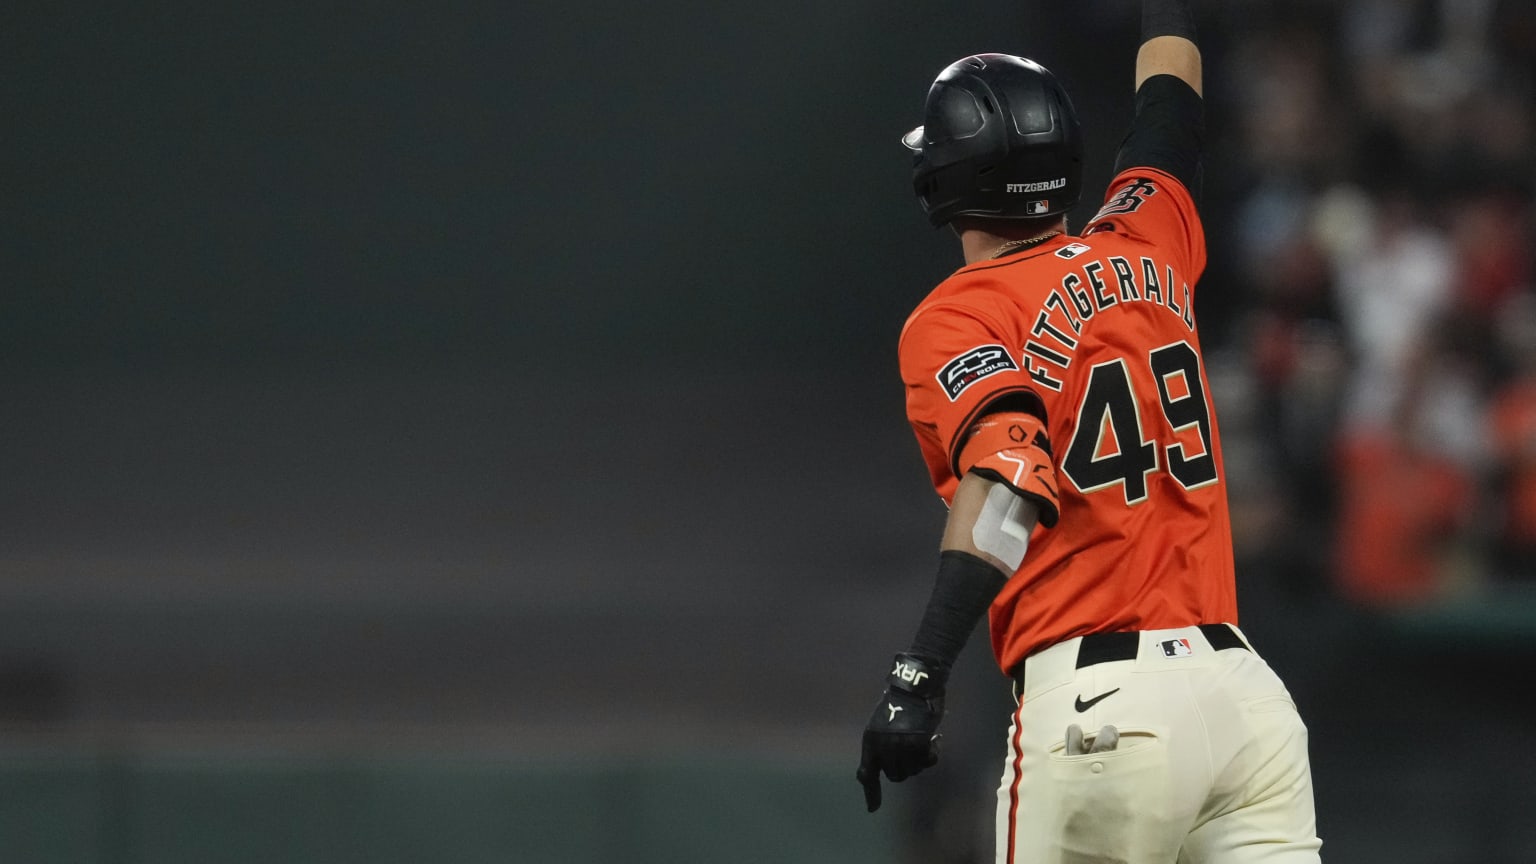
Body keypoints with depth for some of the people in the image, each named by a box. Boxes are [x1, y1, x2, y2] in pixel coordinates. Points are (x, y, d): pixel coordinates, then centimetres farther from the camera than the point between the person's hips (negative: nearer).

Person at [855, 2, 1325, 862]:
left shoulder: (956, 319, -2)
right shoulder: (1146, 251, 14)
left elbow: (1010, 478, -21)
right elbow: (1172, 106, 34)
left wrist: (919, 676, -29)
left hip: (1095, 702, -5)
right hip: (1243, 685, 5)